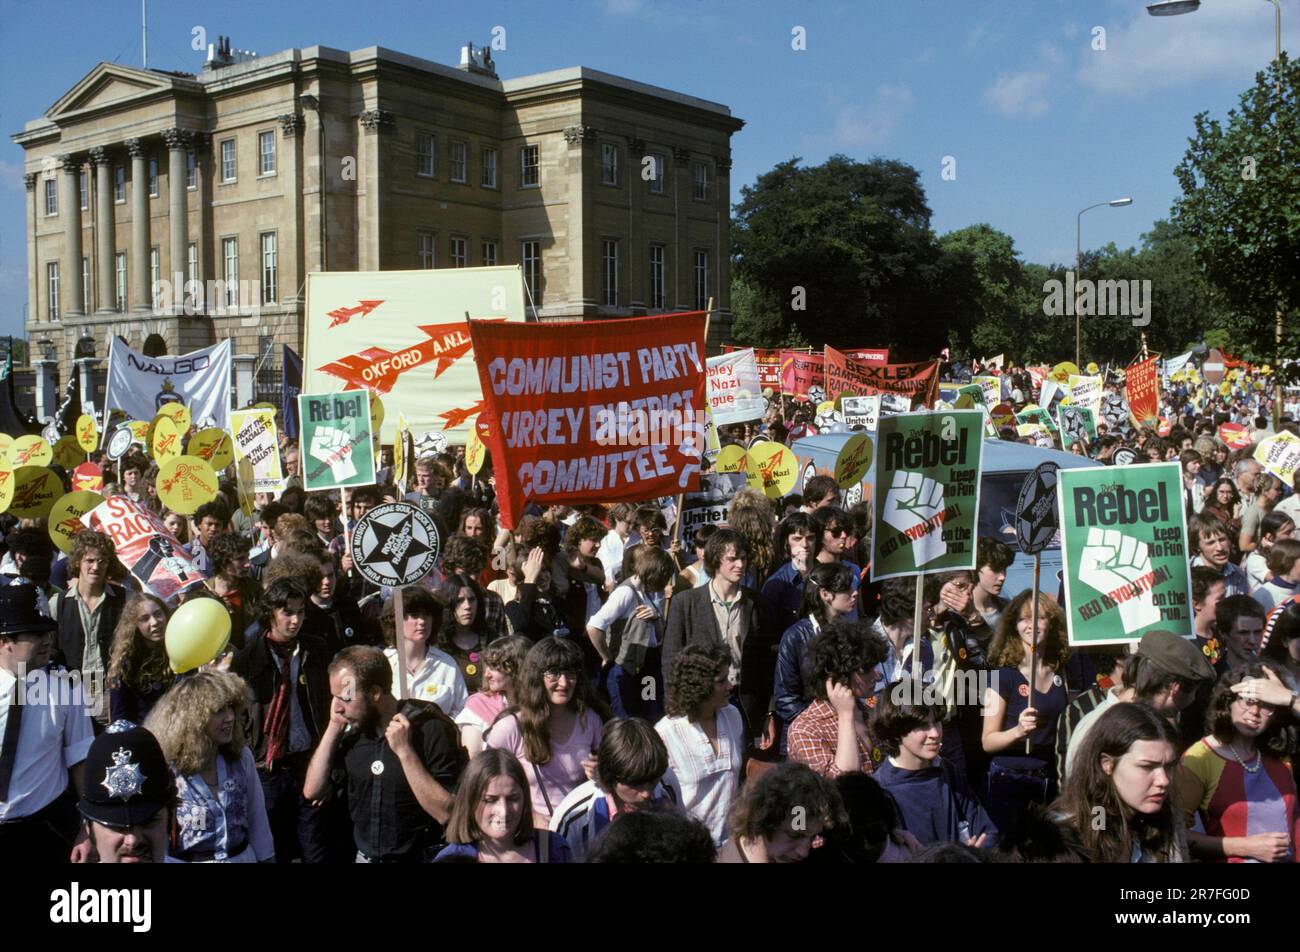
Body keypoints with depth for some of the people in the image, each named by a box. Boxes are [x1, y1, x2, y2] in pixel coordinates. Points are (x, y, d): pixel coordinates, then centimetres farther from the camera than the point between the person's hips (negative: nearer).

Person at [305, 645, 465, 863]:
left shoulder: (430, 729, -19)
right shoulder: (353, 730, -1)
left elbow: (447, 813, -23)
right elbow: (312, 791, -1)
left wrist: (404, 751, -28)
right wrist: (333, 727, -8)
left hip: (419, 857, -5)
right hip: (364, 856, 5)